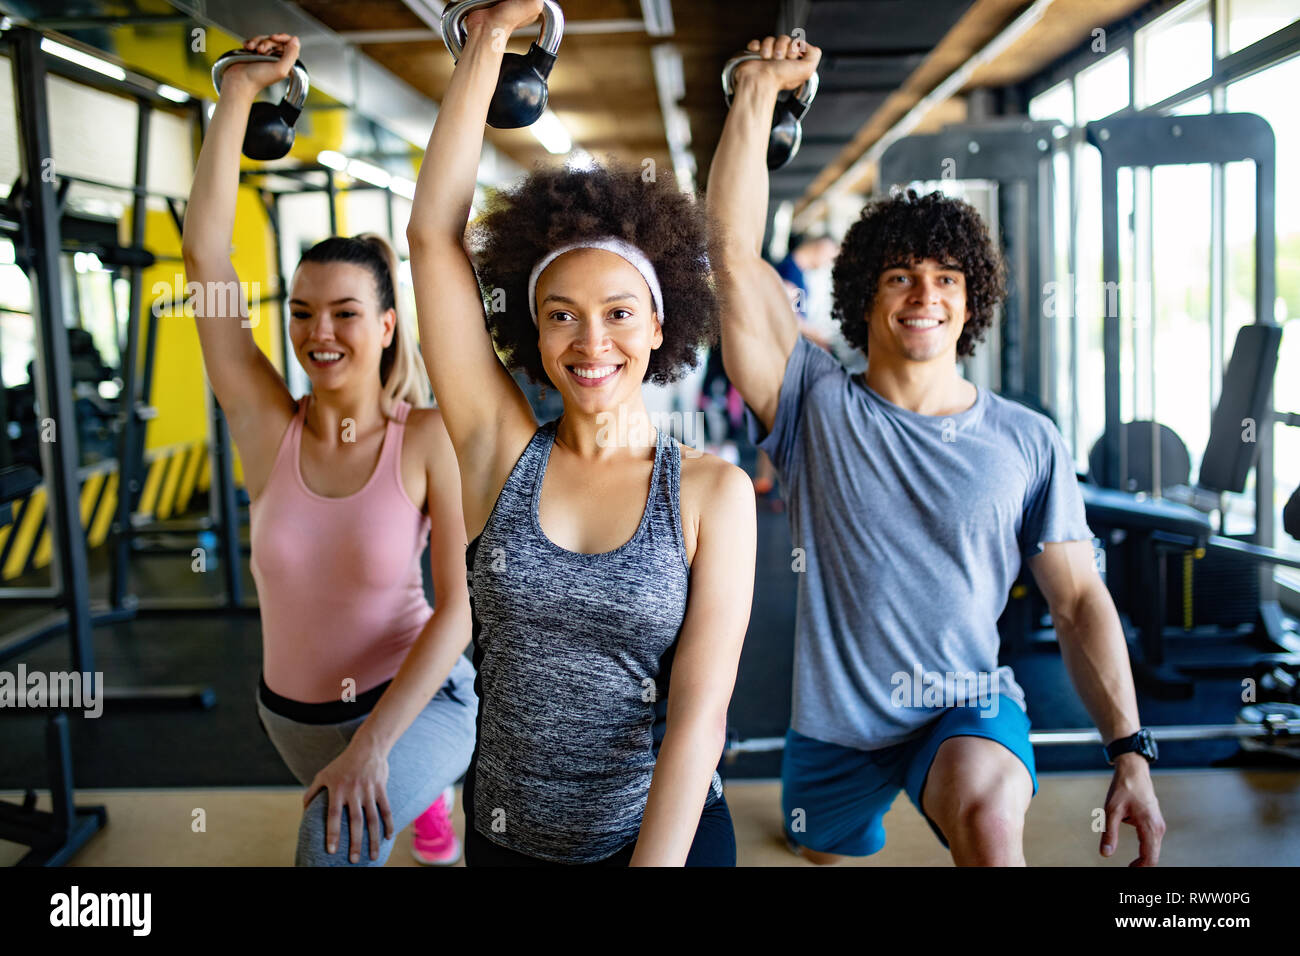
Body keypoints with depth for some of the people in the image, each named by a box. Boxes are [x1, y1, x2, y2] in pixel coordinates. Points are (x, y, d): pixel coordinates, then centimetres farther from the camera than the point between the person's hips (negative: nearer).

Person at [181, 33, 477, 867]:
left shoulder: (429, 439, -17)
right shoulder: (268, 426, -10)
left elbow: (459, 606, -19)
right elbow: (205, 253, -16)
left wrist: (373, 742, -28)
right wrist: (239, 91, -14)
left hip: (415, 700, -4)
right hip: (293, 716, 4)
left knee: (338, 837, -33)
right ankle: (433, 821, 60)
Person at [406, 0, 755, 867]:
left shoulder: (713, 492, -11)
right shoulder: (503, 452, -7)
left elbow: (700, 709, -16)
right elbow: (435, 234, -11)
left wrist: (656, 859, -25)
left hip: (666, 834, -2)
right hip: (505, 837, 2)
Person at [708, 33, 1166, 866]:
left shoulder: (1029, 442, -3)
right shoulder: (817, 407, -6)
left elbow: (1080, 602, -1)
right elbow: (734, 253, -15)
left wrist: (1131, 752, -10)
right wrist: (760, 89, -17)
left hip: (968, 709, -1)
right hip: (833, 725, 2)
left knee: (988, 821, -36)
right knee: (827, 852, 27)